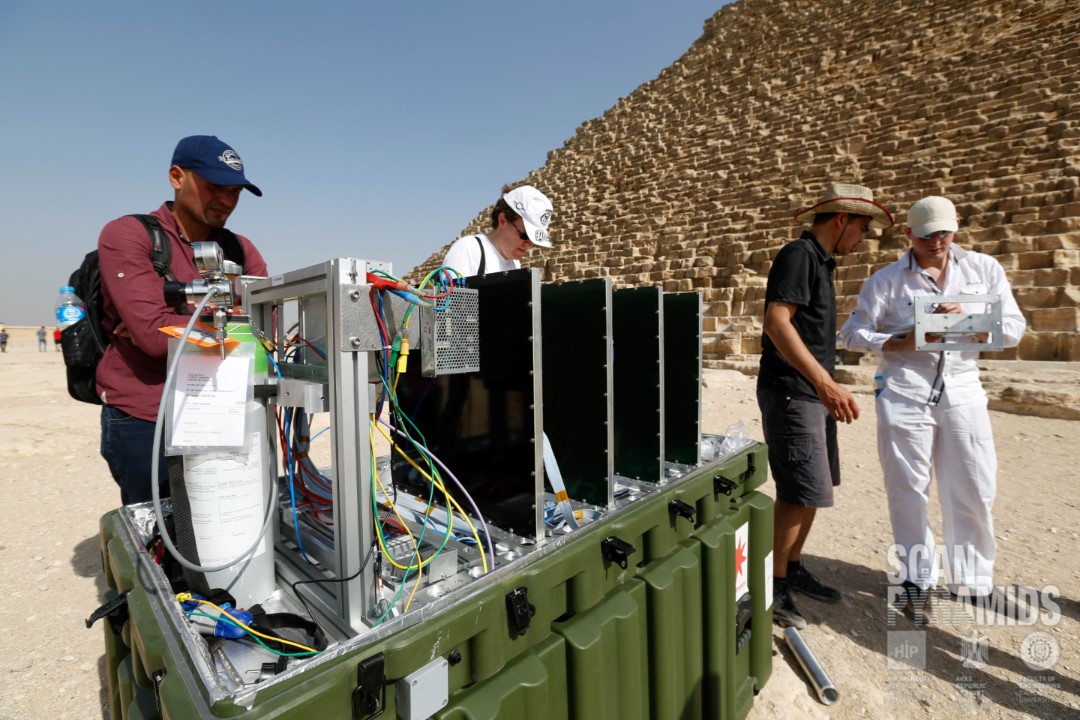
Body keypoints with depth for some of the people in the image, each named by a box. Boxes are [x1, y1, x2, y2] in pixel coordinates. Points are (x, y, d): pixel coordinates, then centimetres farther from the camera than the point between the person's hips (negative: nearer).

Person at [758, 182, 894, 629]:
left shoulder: (820, 260, 19)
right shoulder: (798, 254, -11)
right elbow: (776, 321, -24)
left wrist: (826, 386, 21)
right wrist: (825, 382, -30)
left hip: (813, 394, 10)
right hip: (790, 394, -10)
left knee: (811, 490, 14)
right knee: (801, 493, -7)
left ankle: (792, 571, 27)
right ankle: (773, 585, 8)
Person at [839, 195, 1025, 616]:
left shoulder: (984, 269, 9)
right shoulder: (887, 280, 2)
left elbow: (1013, 330, 6)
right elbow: (852, 334, 1)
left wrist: (968, 320, -13)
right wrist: (903, 342, -14)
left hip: (962, 390, 2)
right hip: (904, 391, -2)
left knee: (974, 491, 7)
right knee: (907, 489, 5)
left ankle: (973, 581, 26)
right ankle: (917, 577, 20)